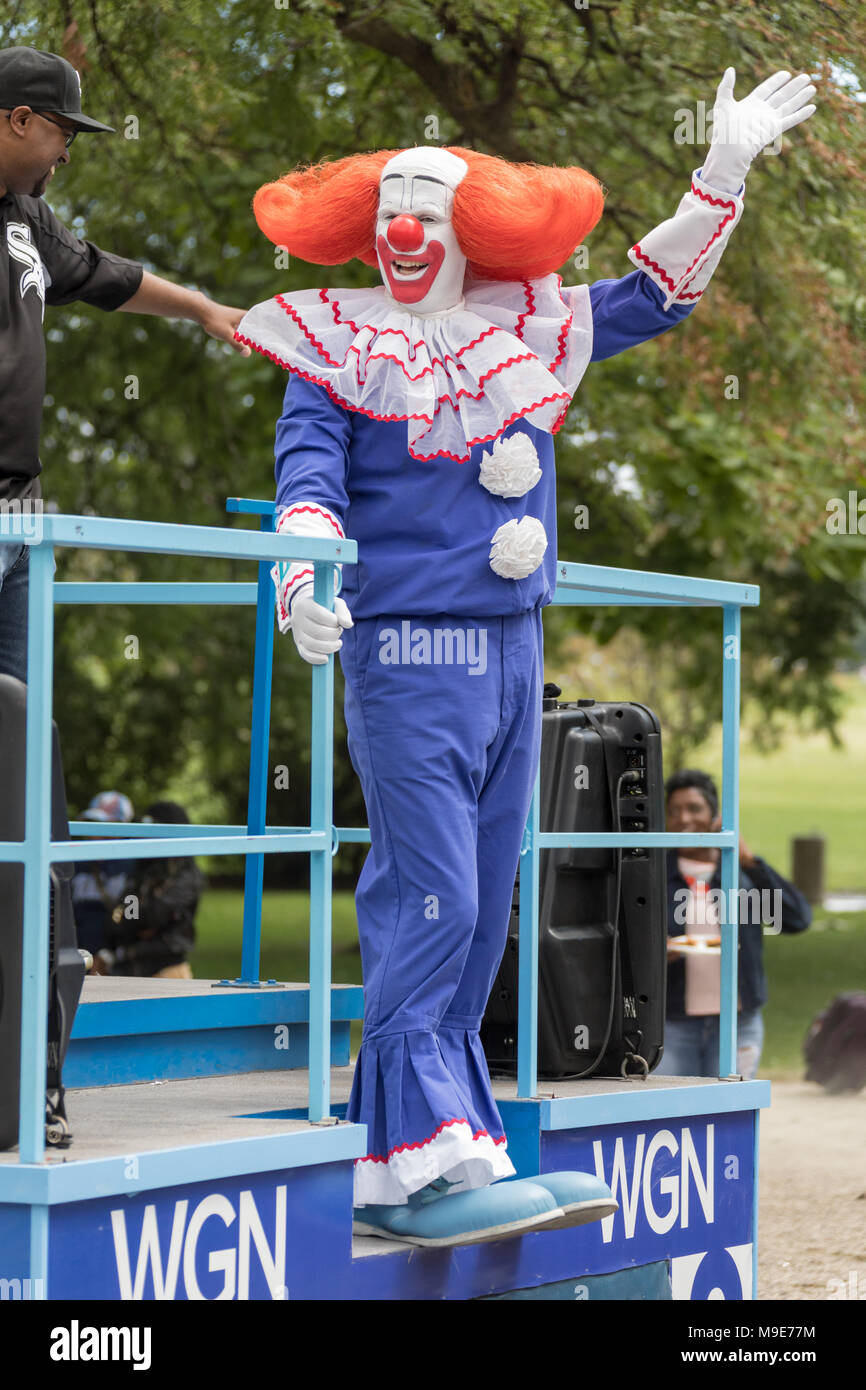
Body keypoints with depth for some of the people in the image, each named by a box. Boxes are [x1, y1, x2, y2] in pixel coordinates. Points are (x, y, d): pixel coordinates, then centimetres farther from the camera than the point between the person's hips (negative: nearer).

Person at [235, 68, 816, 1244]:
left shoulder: (530, 335, 13)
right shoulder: (340, 352, 1)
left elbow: (656, 293, 23)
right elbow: (307, 480, -9)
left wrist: (726, 166, 16)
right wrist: (303, 588, -28)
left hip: (513, 651, 6)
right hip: (407, 651, -6)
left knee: (479, 913, 6)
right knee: (428, 901, -13)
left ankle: (402, 1164, 12)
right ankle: (423, 1157, -13)